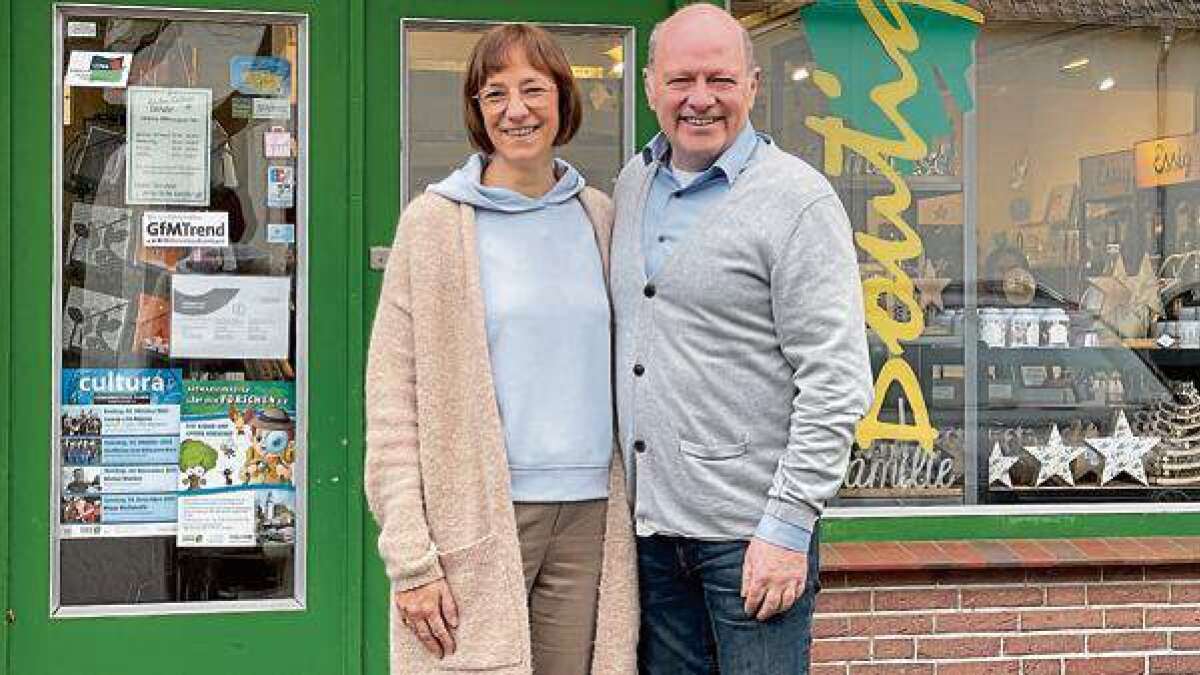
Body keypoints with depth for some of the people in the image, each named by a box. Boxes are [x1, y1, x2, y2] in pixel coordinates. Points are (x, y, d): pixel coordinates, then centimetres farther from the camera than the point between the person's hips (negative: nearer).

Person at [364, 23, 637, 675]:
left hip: (588, 517, 4)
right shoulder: (434, 222, -1)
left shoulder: (597, 216, 12)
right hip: (478, 522, -4)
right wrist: (410, 559, -12)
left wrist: (626, 518, 10)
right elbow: (391, 397, -5)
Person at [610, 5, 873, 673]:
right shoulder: (633, 184, 11)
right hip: (650, 520, 6)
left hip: (750, 530, -6)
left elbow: (836, 383, -14)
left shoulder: (799, 200, -10)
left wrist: (788, 524, -17)